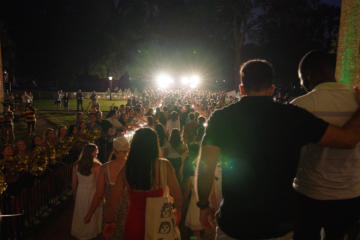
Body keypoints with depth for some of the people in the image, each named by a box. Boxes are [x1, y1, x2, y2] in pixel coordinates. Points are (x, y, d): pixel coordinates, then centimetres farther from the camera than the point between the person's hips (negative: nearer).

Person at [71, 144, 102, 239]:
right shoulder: (97, 166, -21)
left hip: (80, 193, 4)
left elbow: (74, 183, 0)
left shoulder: (76, 165, -8)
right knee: (92, 215, 18)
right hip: (92, 194, -3)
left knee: (80, 214, 22)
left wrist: (75, 194, 15)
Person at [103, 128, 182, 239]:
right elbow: (178, 197, -12)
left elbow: (111, 203, -4)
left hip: (133, 223, 1)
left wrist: (109, 222, 14)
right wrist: (178, 210, 9)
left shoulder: (125, 169, -10)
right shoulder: (163, 165, -17)